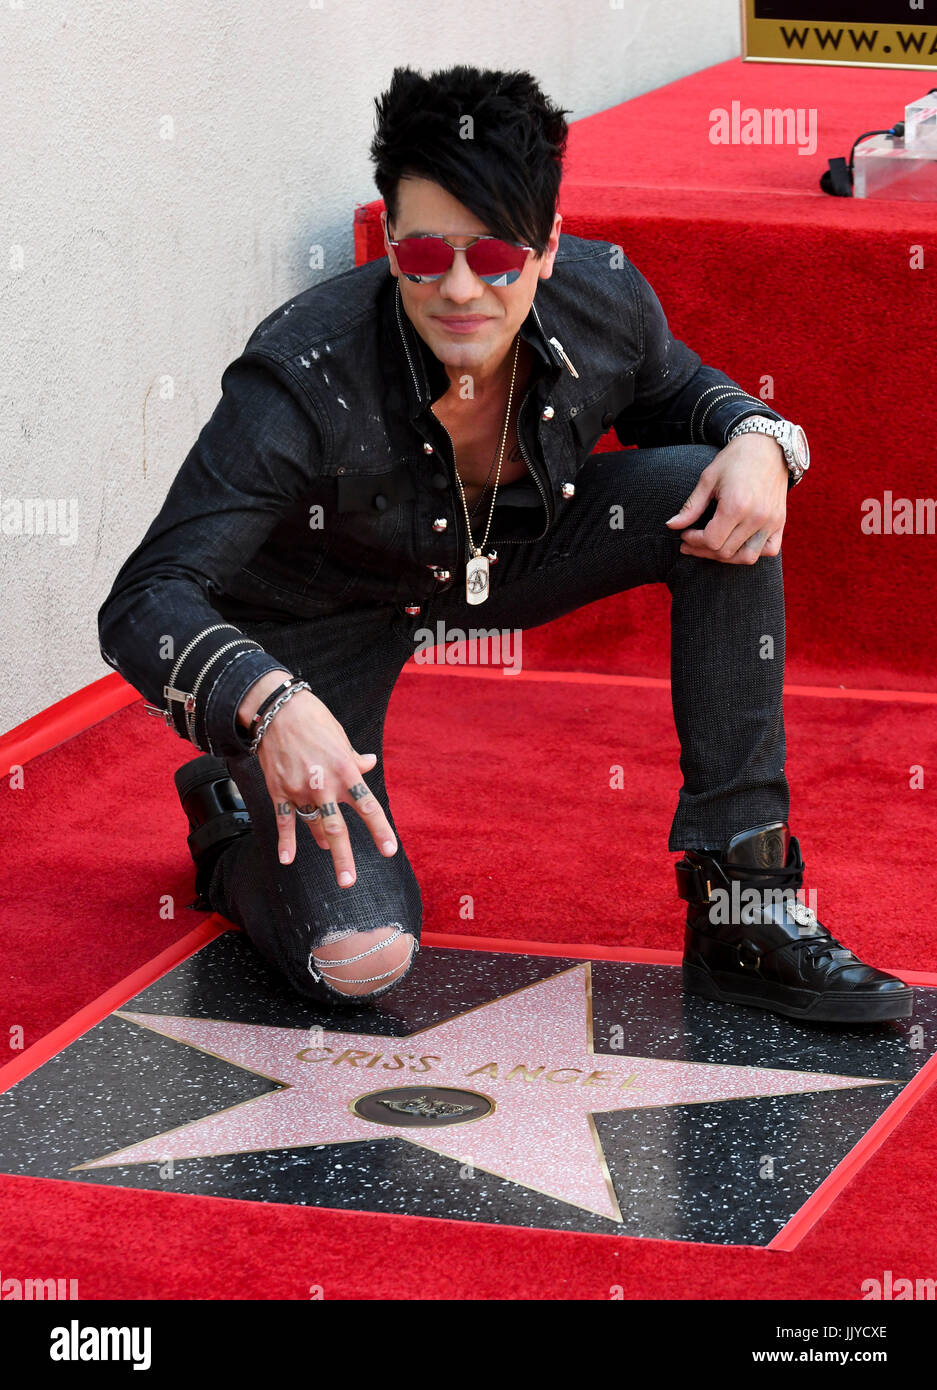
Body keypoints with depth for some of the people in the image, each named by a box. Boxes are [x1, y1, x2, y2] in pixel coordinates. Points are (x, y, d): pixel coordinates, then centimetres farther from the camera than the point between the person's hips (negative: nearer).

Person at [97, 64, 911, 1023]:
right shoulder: (303, 382, -36)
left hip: (501, 554, 5)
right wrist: (270, 706, -57)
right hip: (313, 627, -5)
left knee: (715, 502, -19)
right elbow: (144, 603, -37)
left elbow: (672, 394, 4)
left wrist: (758, 439, -20)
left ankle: (744, 905, -13)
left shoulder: (605, 303, -22)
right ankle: (233, 821, 17)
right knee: (355, 961, -20)